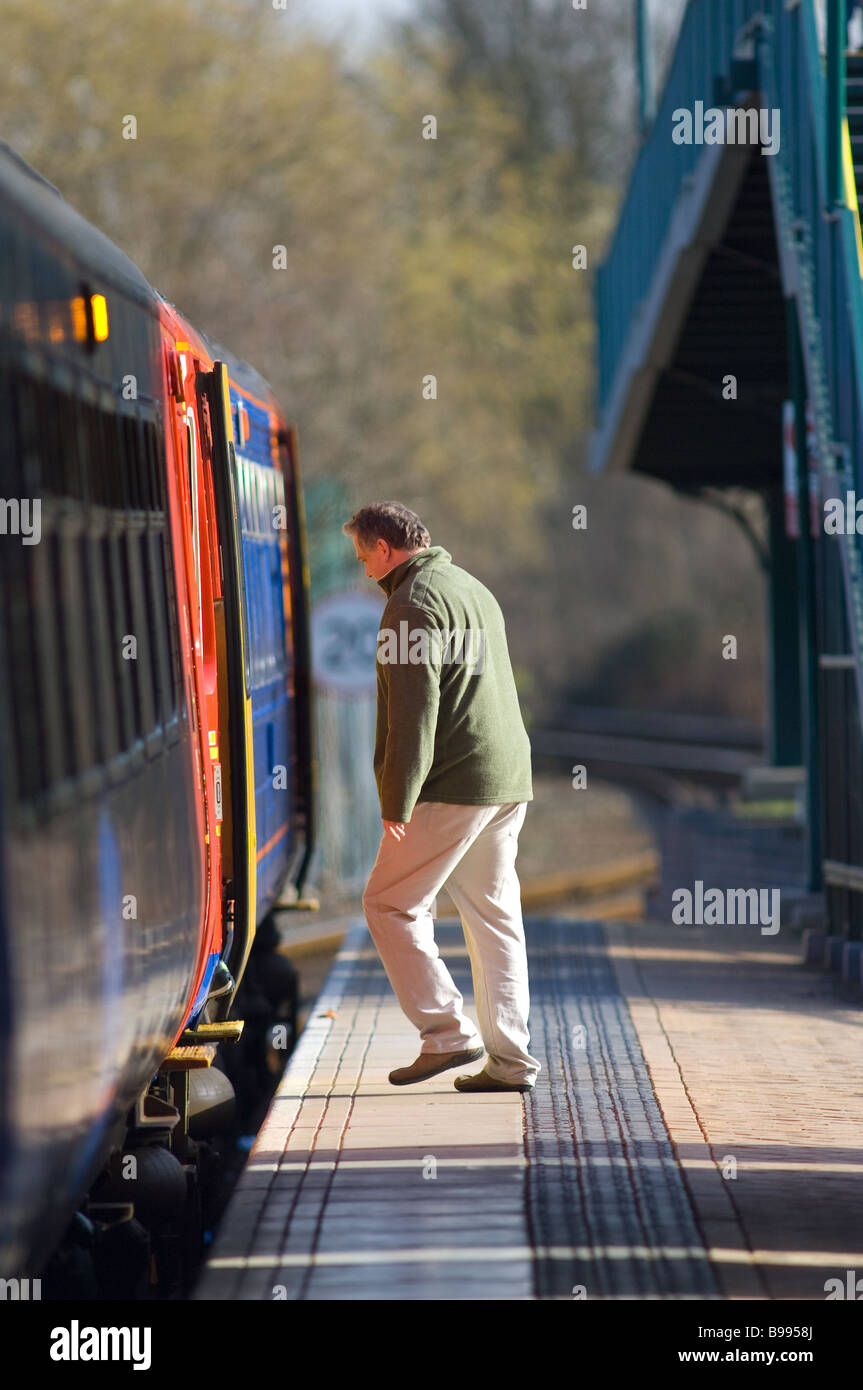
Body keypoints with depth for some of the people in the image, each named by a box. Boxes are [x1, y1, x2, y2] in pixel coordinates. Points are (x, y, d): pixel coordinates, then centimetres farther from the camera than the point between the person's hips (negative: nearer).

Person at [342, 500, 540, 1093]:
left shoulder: (414, 603, -10)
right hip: (509, 778, 9)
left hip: (453, 787, -9)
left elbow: (416, 711, -17)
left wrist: (398, 804, -17)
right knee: (494, 917, 9)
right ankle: (510, 1060, 8)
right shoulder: (476, 590, 19)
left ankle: (449, 1034, -6)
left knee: (391, 905, 0)